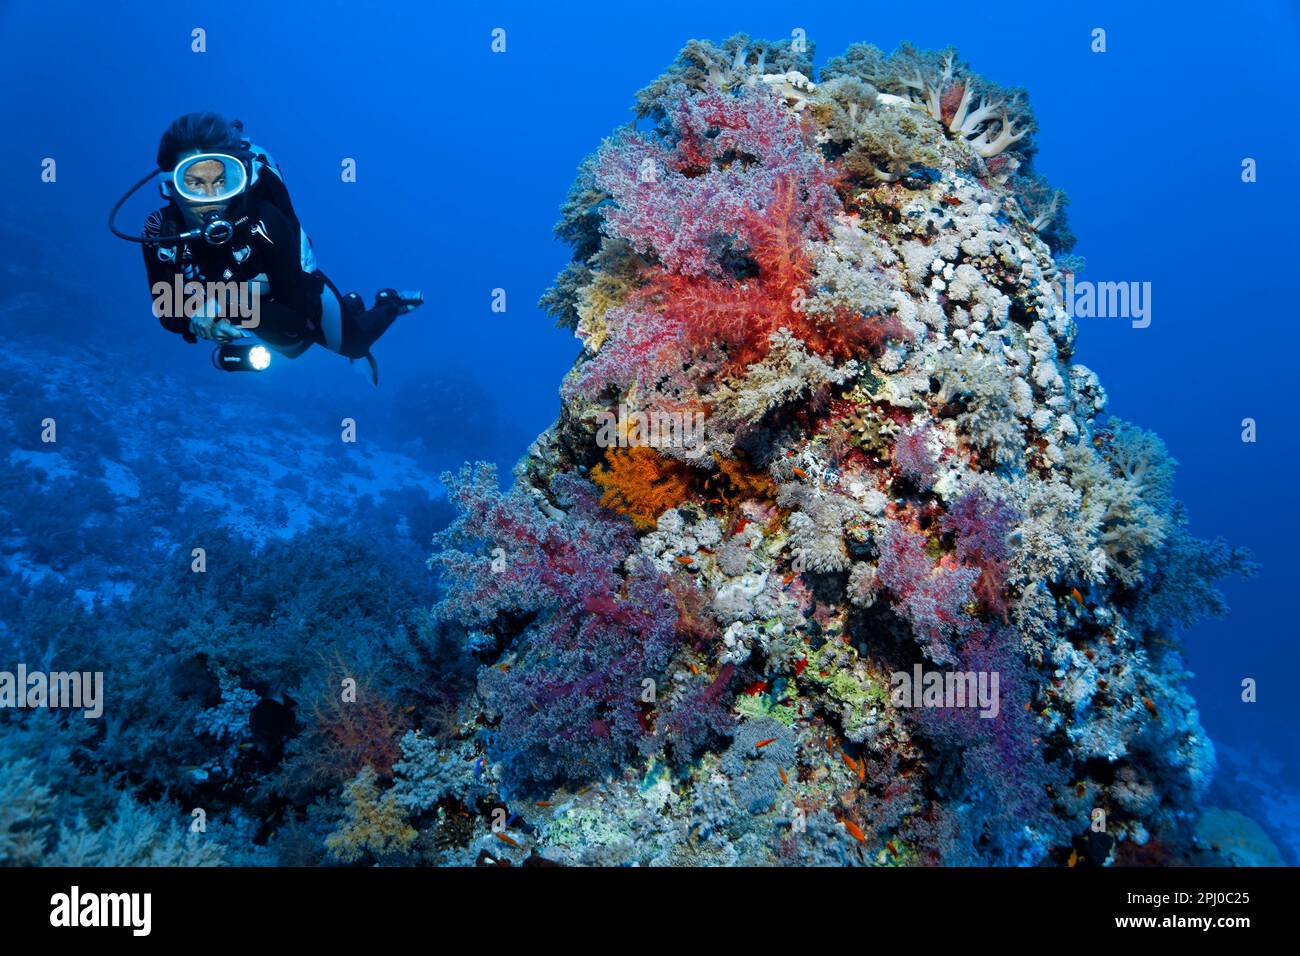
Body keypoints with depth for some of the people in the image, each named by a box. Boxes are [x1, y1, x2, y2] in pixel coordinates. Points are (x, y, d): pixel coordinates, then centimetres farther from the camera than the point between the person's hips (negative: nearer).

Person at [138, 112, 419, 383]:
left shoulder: (266, 222, -43)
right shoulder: (159, 231, -30)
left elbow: (299, 314, -41)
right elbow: (169, 313, -20)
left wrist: (222, 309, -49)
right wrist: (197, 320, -43)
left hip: (304, 301, -5)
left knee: (355, 344, 24)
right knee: (291, 347, 37)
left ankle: (389, 303, 51)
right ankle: (351, 305, 60)